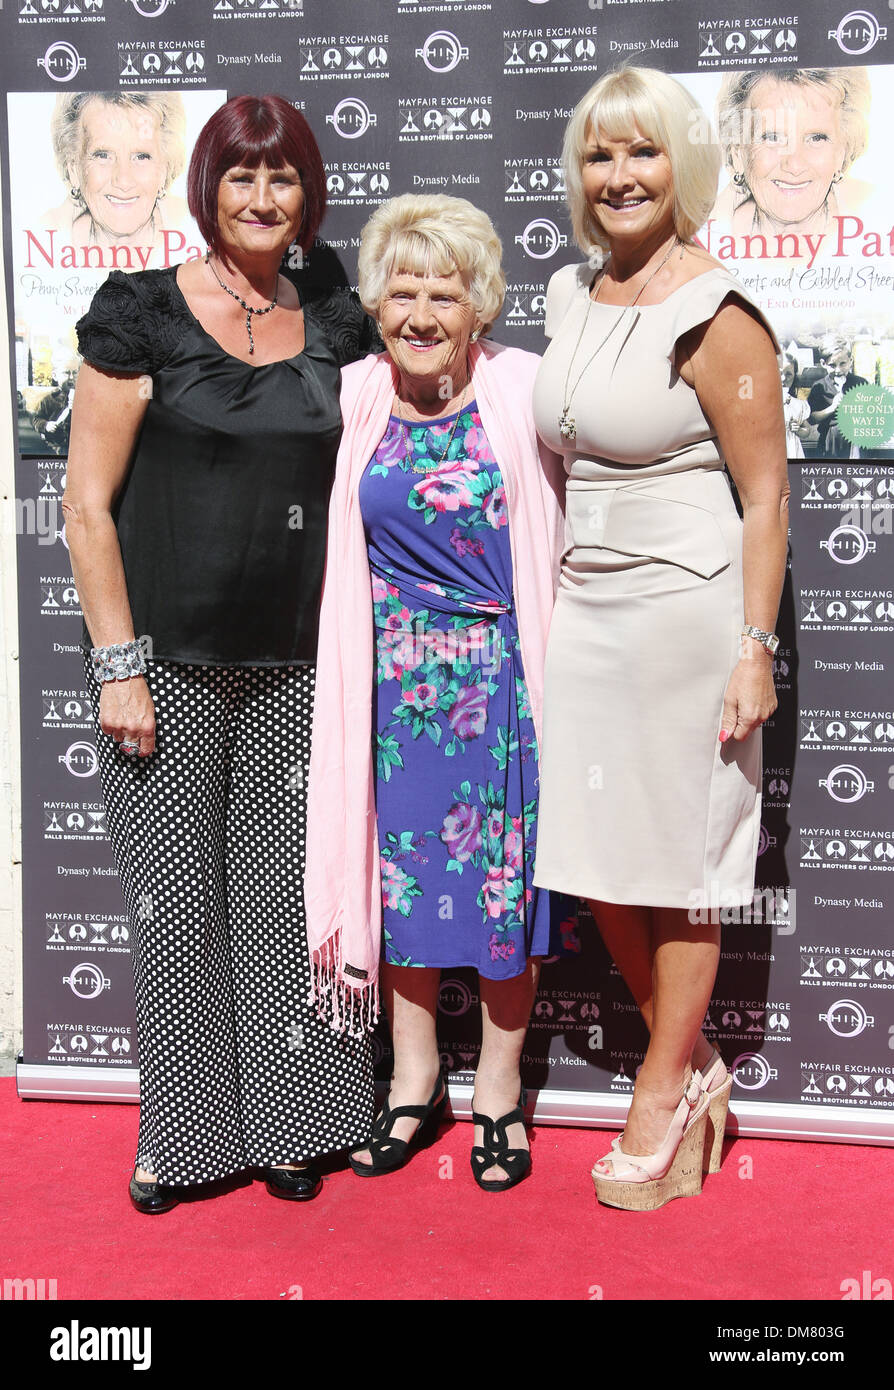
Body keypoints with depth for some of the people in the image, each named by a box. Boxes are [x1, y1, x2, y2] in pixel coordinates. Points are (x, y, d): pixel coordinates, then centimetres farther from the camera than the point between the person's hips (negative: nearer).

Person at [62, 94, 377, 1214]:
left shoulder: (335, 327, 9)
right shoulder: (140, 313, -3)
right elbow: (88, 501, -5)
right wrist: (116, 663, -11)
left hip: (296, 668, 3)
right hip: (168, 664, -3)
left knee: (285, 892, 9)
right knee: (175, 898, 6)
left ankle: (282, 1120, 26)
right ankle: (182, 1132, 24)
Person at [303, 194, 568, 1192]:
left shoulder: (522, 391, -6)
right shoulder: (352, 397, 1)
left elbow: (561, 528, 1)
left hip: (501, 671, -2)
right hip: (396, 674, 3)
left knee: (505, 874, 5)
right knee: (399, 868, 10)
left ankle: (498, 1089, 25)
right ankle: (413, 1081, 29)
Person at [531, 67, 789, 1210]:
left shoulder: (714, 314, -10)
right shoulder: (571, 296, 12)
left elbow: (765, 496, -11)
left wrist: (755, 650, -15)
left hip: (685, 607, -7)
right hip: (585, 610, 7)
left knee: (677, 861, 5)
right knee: (595, 858, 11)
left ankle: (663, 1093, 24)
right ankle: (696, 1069, 30)